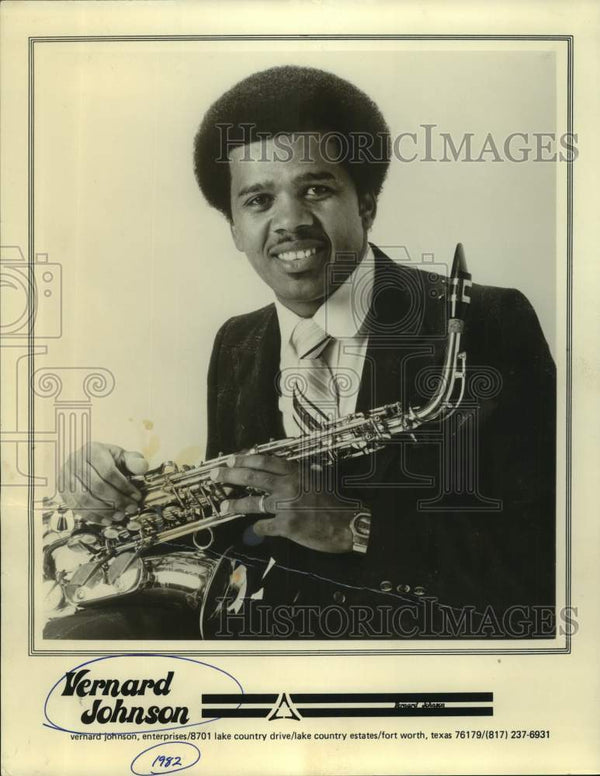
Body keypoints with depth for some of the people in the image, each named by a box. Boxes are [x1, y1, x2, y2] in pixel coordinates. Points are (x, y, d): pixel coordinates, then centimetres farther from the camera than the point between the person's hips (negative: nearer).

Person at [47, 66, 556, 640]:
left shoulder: (489, 326, -11)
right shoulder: (236, 347, 8)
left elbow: (547, 546, -15)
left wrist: (353, 525, -24)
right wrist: (129, 487, -6)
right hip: (273, 621, 6)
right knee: (74, 636, -12)